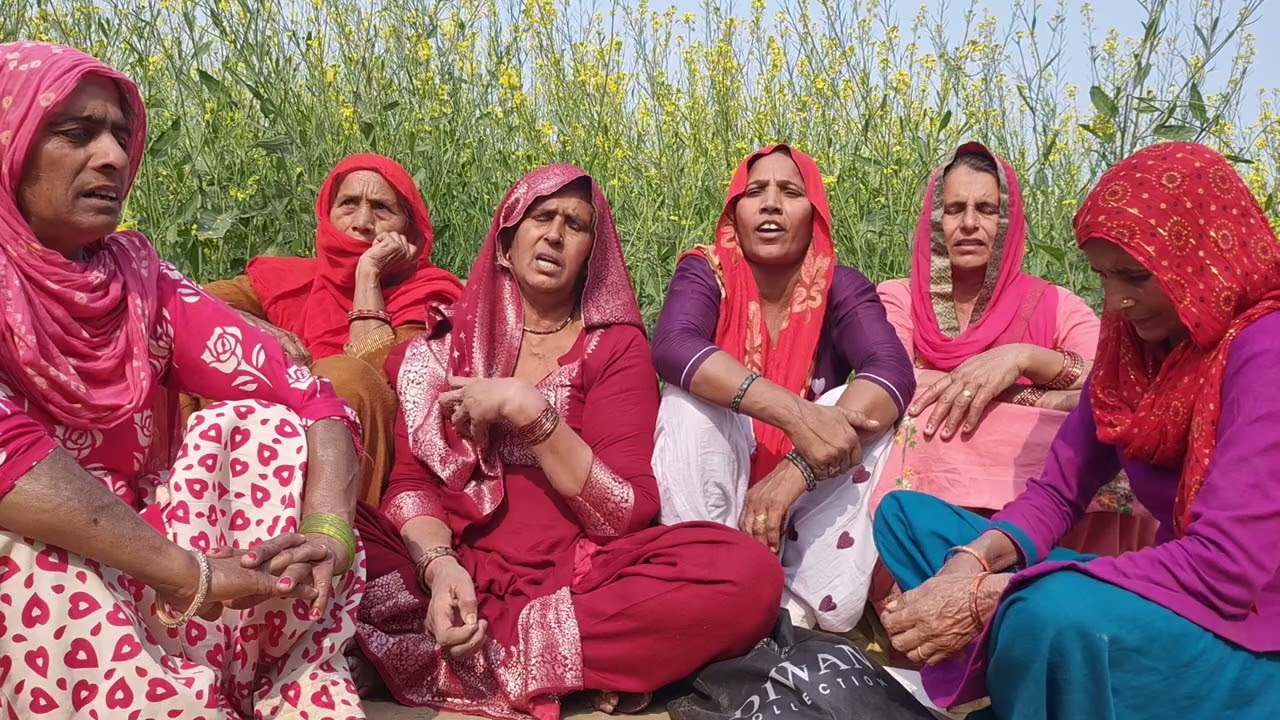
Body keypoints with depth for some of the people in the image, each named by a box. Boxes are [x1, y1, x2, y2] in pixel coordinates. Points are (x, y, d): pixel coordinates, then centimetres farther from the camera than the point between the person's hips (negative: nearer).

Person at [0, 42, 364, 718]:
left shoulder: (140, 278, 1)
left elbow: (310, 399, -7)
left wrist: (328, 531, -26)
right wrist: (189, 575, -33)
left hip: (138, 582, 4)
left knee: (258, 424, -13)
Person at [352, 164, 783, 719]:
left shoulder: (615, 345, 7)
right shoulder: (446, 344, 13)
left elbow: (626, 514, -4)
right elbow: (411, 479, 1)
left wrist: (526, 408, -13)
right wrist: (439, 567, -20)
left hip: (572, 575, 0)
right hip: (461, 565, 1)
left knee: (748, 573, -29)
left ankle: (473, 658, -22)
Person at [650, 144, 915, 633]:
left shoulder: (840, 287, -7)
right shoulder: (708, 273, -9)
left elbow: (893, 371, -26)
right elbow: (672, 345, -31)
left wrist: (797, 471, -40)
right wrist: (794, 412, -44)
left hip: (809, 503, 1)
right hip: (719, 487, -1)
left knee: (852, 412, -24)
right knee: (691, 397, -26)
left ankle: (803, 612, -22)